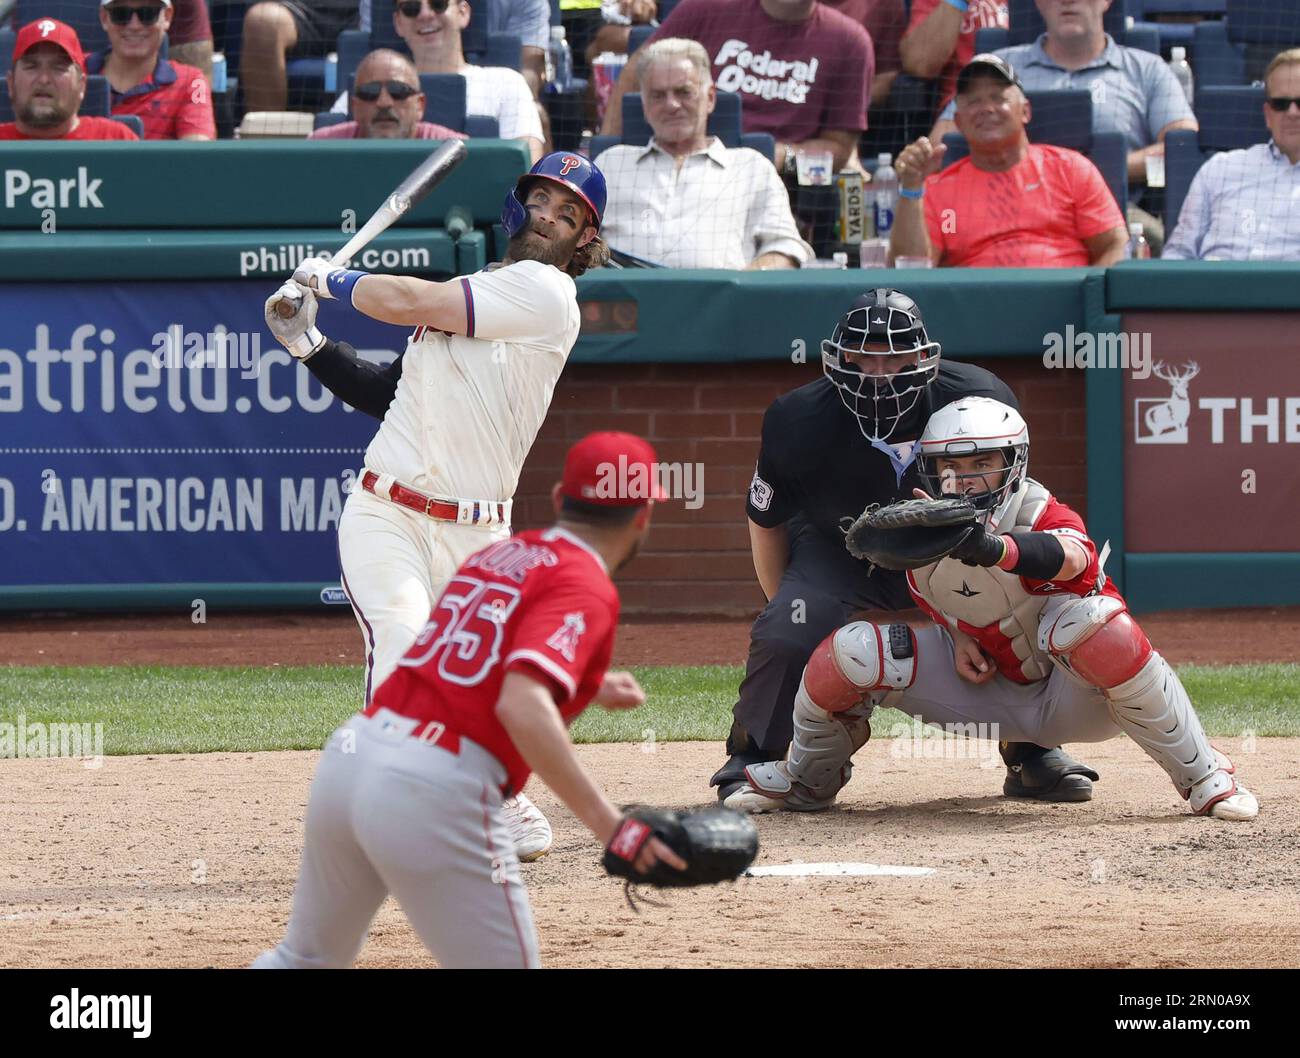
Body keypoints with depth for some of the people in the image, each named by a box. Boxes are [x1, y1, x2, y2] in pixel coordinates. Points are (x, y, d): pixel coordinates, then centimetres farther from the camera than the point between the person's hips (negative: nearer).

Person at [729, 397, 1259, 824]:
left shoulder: (1042, 515, -25)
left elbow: (1071, 556, -53)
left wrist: (992, 548, -73)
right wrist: (957, 637, -6)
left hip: (1071, 702, -4)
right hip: (985, 687, 4)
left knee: (1098, 621, -40)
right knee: (852, 649, -14)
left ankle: (1203, 777, -25)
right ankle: (806, 780, 16)